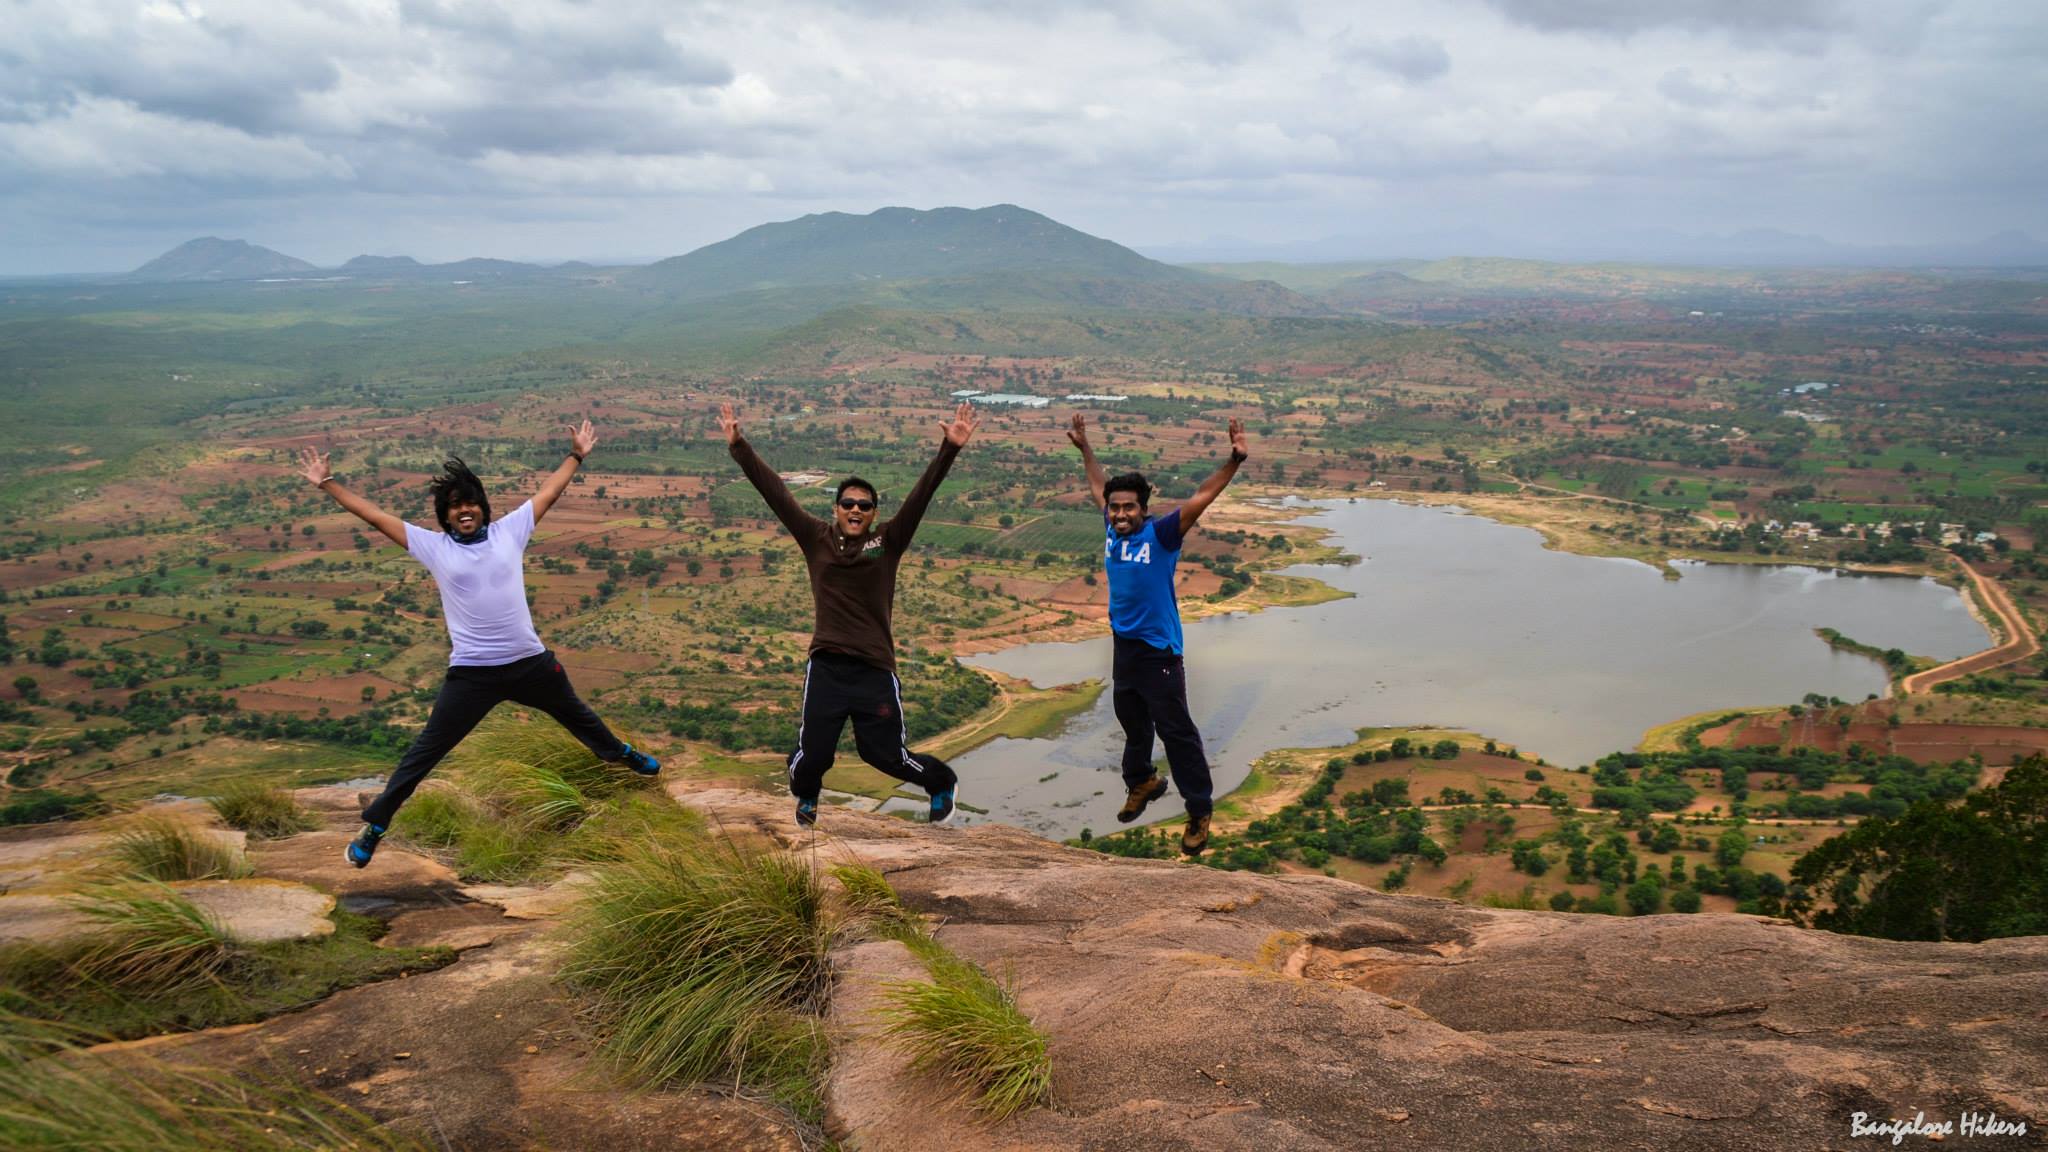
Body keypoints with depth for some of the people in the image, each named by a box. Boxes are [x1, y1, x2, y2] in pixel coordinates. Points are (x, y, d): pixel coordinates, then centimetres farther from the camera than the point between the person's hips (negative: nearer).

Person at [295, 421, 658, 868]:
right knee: (425, 751, 2)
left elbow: (549, 493, 11)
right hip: (472, 673, -2)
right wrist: (327, 483, -2)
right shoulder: (433, 546, -3)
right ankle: (374, 826, 12)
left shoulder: (509, 530, 0)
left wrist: (576, 455, 18)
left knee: (576, 715, 27)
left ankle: (620, 753, 54)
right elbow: (375, 515, -1)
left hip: (530, 661, 2)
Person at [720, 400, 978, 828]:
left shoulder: (888, 541, 2)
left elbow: (923, 492, -7)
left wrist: (950, 448, -16)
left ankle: (943, 784, 39)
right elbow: (774, 491, 1)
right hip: (826, 667, 1)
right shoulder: (816, 538, 4)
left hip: (875, 669, -1)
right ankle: (805, 794, 42)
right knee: (812, 753, 3)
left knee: (887, 753, 7)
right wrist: (738, 446, -2)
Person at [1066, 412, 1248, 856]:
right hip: (1123, 647, 6)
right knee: (1133, 724, 23)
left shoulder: (1161, 534, -18)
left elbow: (1201, 498, -26)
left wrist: (1234, 460, -36)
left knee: (1176, 730, -1)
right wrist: (1084, 448, 23)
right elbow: (1099, 486, 15)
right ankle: (1142, 782, 45)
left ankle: (1199, 811, 8)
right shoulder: (1113, 529, -2)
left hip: (1159, 652, -6)